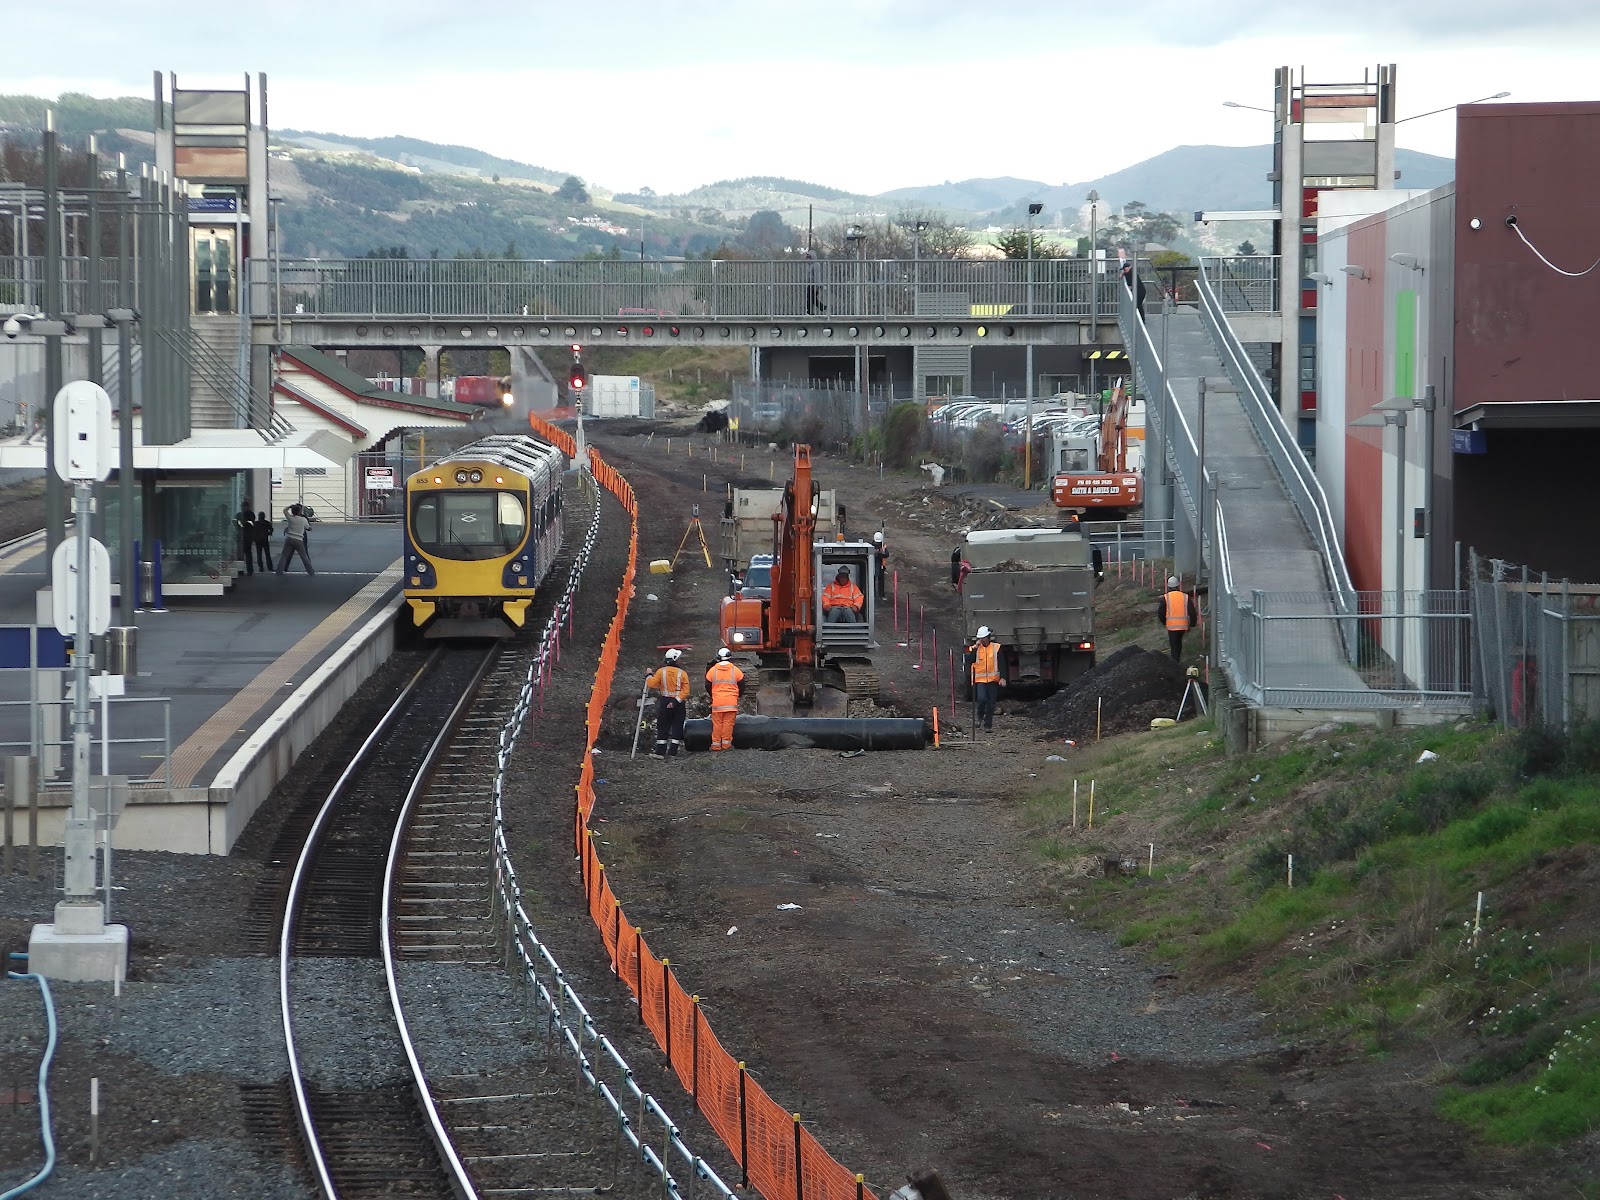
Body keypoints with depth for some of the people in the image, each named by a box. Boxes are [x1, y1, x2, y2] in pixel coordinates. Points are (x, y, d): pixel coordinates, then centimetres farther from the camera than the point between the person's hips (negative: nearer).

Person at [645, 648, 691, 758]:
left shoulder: (660, 671, -4)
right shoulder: (682, 673, -5)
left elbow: (652, 684, -5)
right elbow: (685, 691, -12)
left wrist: (649, 675, 12)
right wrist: (676, 701, -12)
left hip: (664, 703, 0)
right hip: (679, 704, 0)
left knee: (662, 728, 6)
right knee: (677, 728, 6)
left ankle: (660, 751, 2)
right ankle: (672, 752, 4)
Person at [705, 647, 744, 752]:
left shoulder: (712, 670, 2)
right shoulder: (735, 670, -1)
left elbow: (707, 686, 10)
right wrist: (737, 695, 27)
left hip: (717, 701, 1)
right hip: (731, 702, -1)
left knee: (717, 723, 6)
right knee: (728, 723, 3)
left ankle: (716, 744, 6)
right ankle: (726, 743, 3)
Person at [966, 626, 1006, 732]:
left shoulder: (996, 648, 1)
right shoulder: (975, 648, 3)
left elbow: (1001, 664, 1)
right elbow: (969, 661, -11)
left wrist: (1003, 678, -8)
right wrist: (975, 648, -16)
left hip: (993, 679, 1)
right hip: (979, 679, -1)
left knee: (991, 702, 2)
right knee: (982, 698, -17)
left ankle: (988, 723, 13)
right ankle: (980, 714, 15)